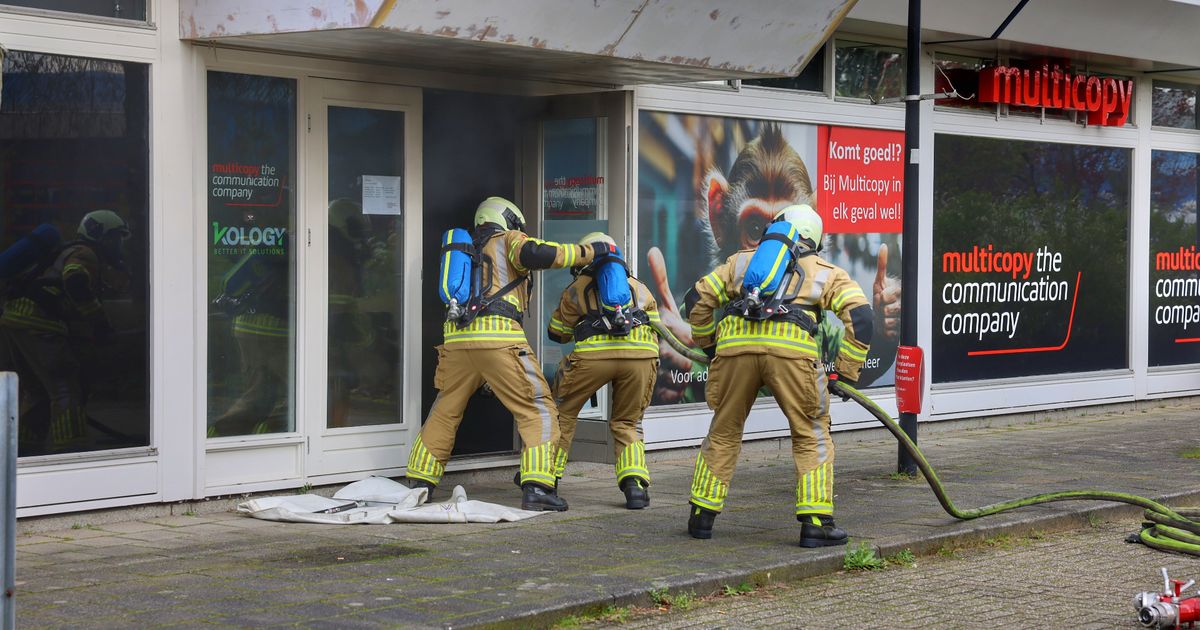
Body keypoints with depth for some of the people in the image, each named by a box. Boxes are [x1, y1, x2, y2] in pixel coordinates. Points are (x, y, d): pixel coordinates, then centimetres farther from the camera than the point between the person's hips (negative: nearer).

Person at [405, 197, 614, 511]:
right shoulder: (508, 240, 11)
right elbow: (534, 254, -9)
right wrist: (590, 251, -2)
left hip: (457, 338, 6)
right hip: (498, 337, -6)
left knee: (445, 412, 19)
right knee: (538, 410, -1)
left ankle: (419, 483, 21)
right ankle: (536, 488, -13)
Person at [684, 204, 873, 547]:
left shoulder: (742, 260, 30)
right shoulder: (827, 272, 24)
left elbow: (700, 299, 25)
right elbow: (860, 314, 10)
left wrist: (708, 344, 36)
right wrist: (846, 372, 12)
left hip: (736, 344, 2)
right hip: (791, 350, -2)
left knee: (724, 432, 18)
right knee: (812, 436, 11)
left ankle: (702, 515, 23)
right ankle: (815, 522, 5)